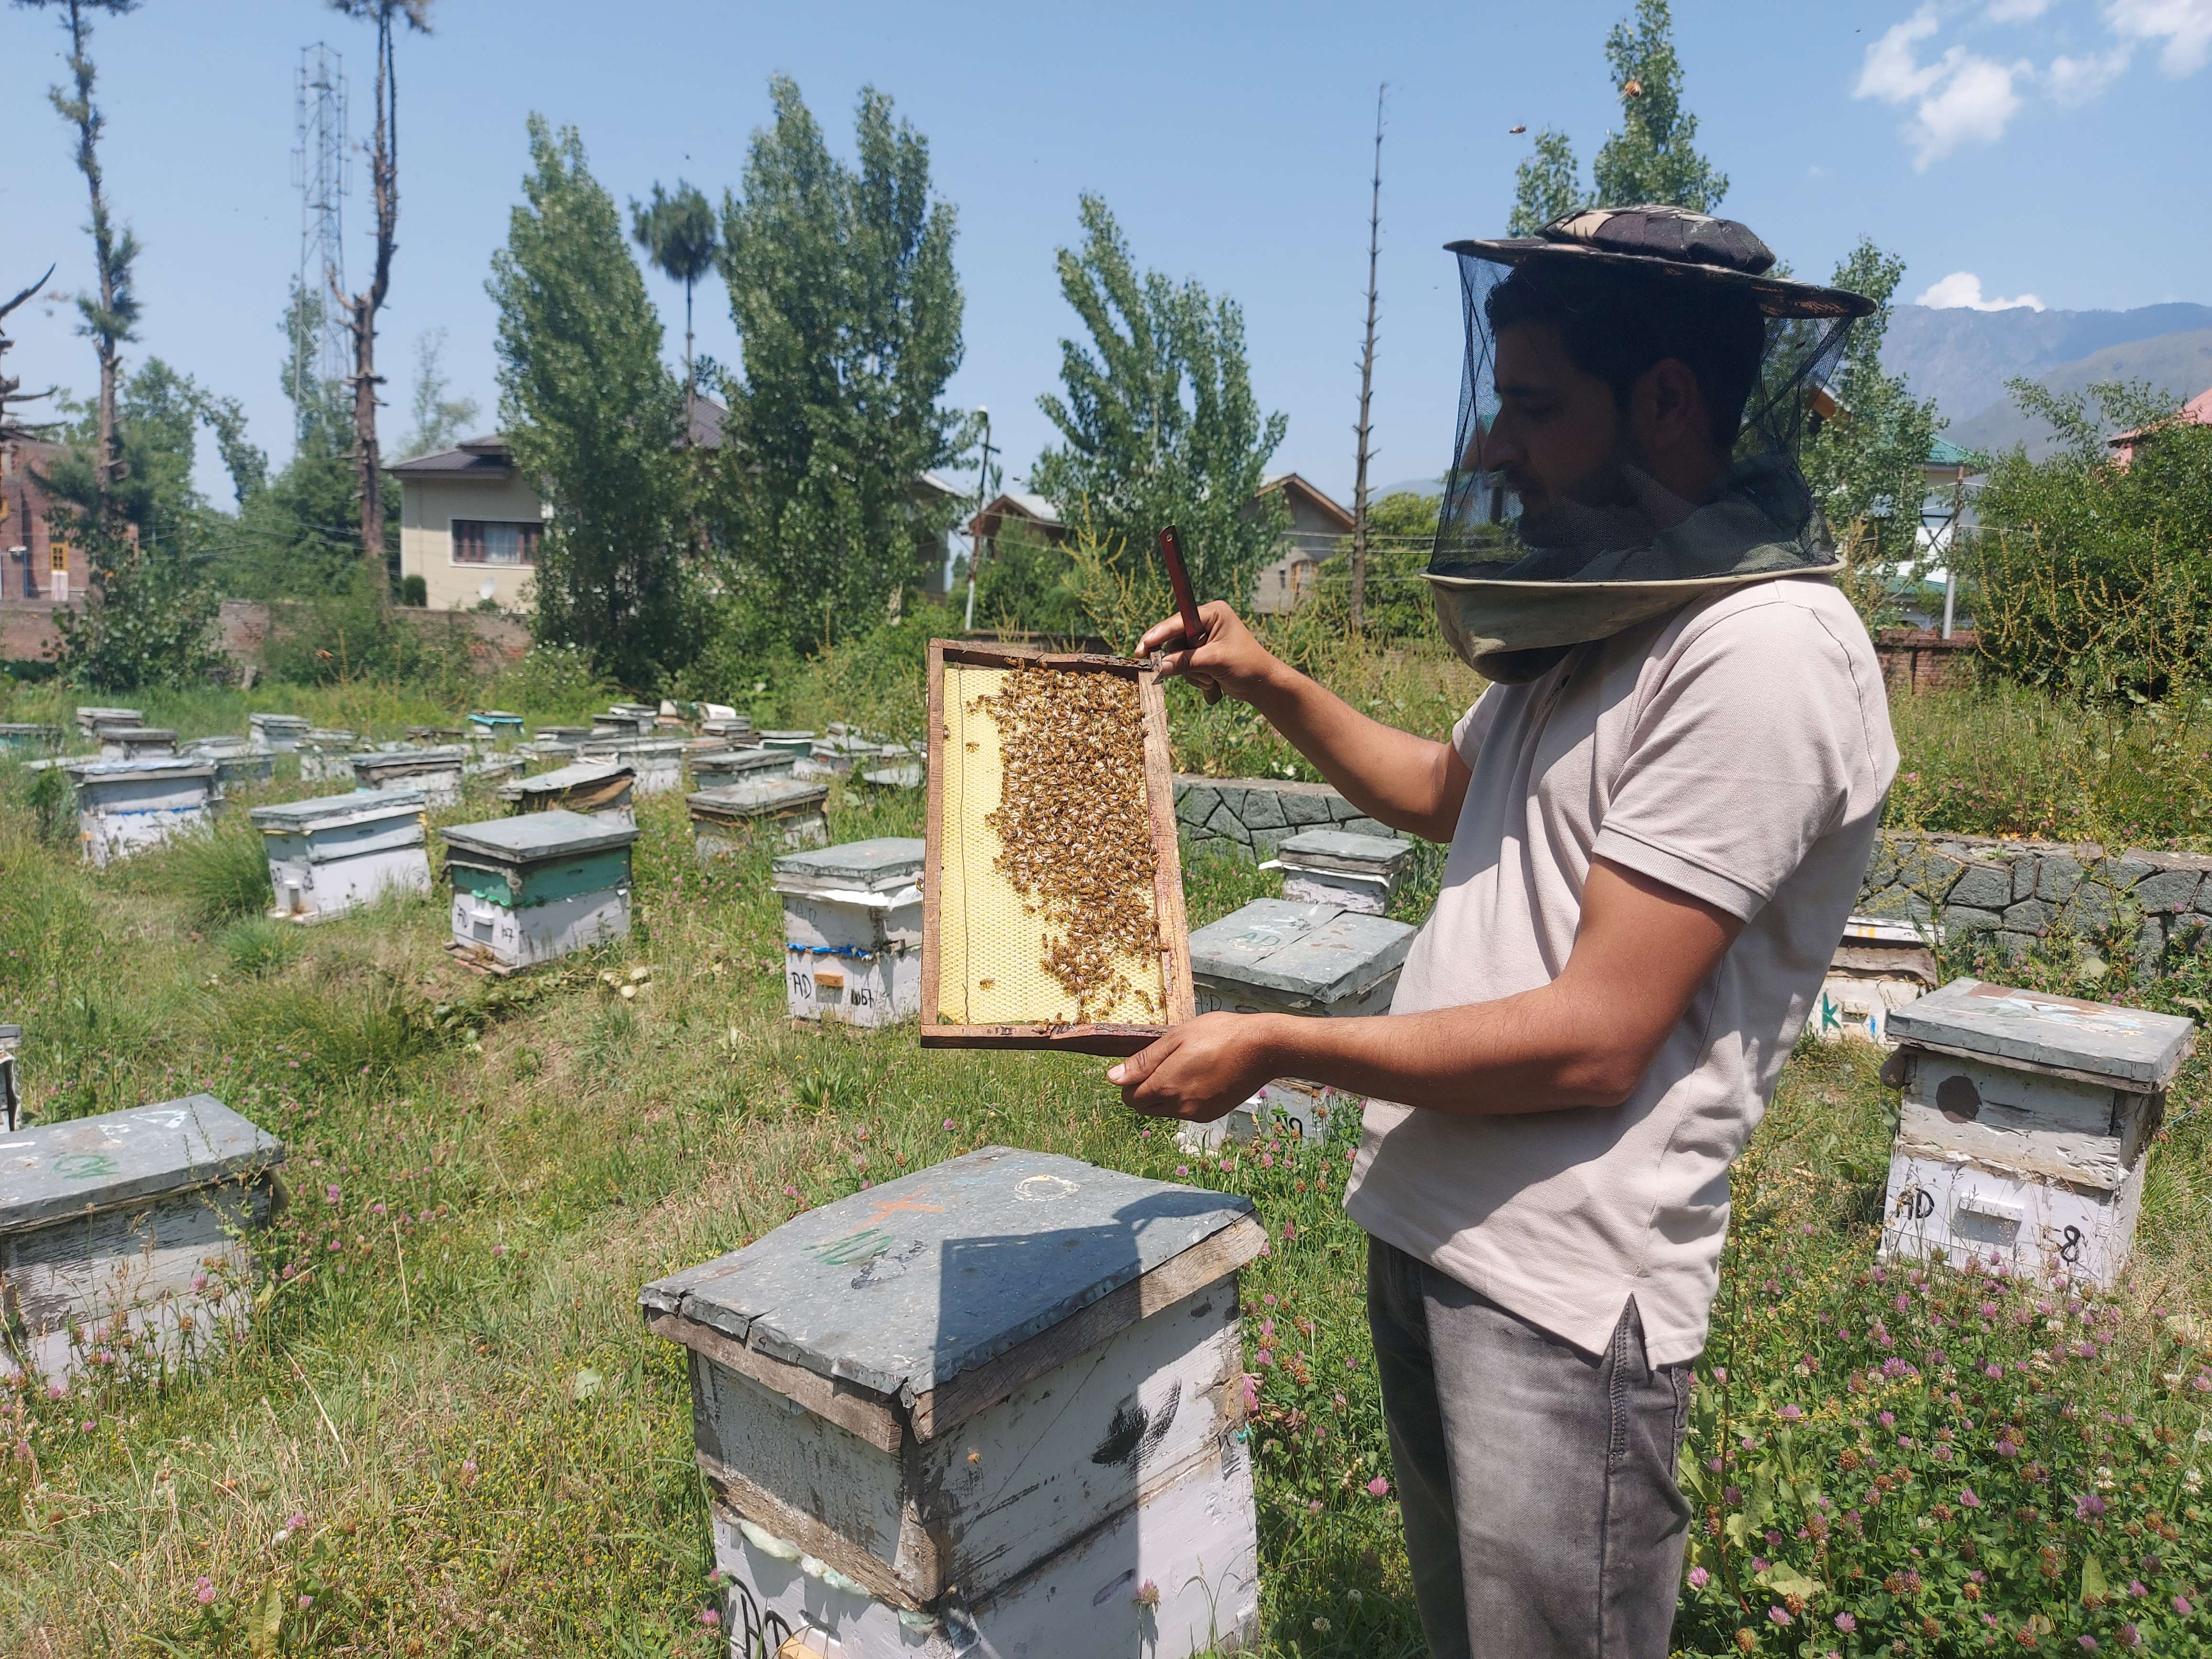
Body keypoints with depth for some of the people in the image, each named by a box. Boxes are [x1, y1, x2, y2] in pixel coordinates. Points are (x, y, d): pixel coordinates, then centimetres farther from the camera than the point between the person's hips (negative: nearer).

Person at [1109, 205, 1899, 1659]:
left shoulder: (1762, 652, -20)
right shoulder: (1602, 619, 10)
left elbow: (1594, 1039, -24)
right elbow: (1446, 795, 26)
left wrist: (1276, 1048, -18)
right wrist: (1273, 686, 14)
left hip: (1562, 1282, -9)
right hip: (1427, 1218, 9)